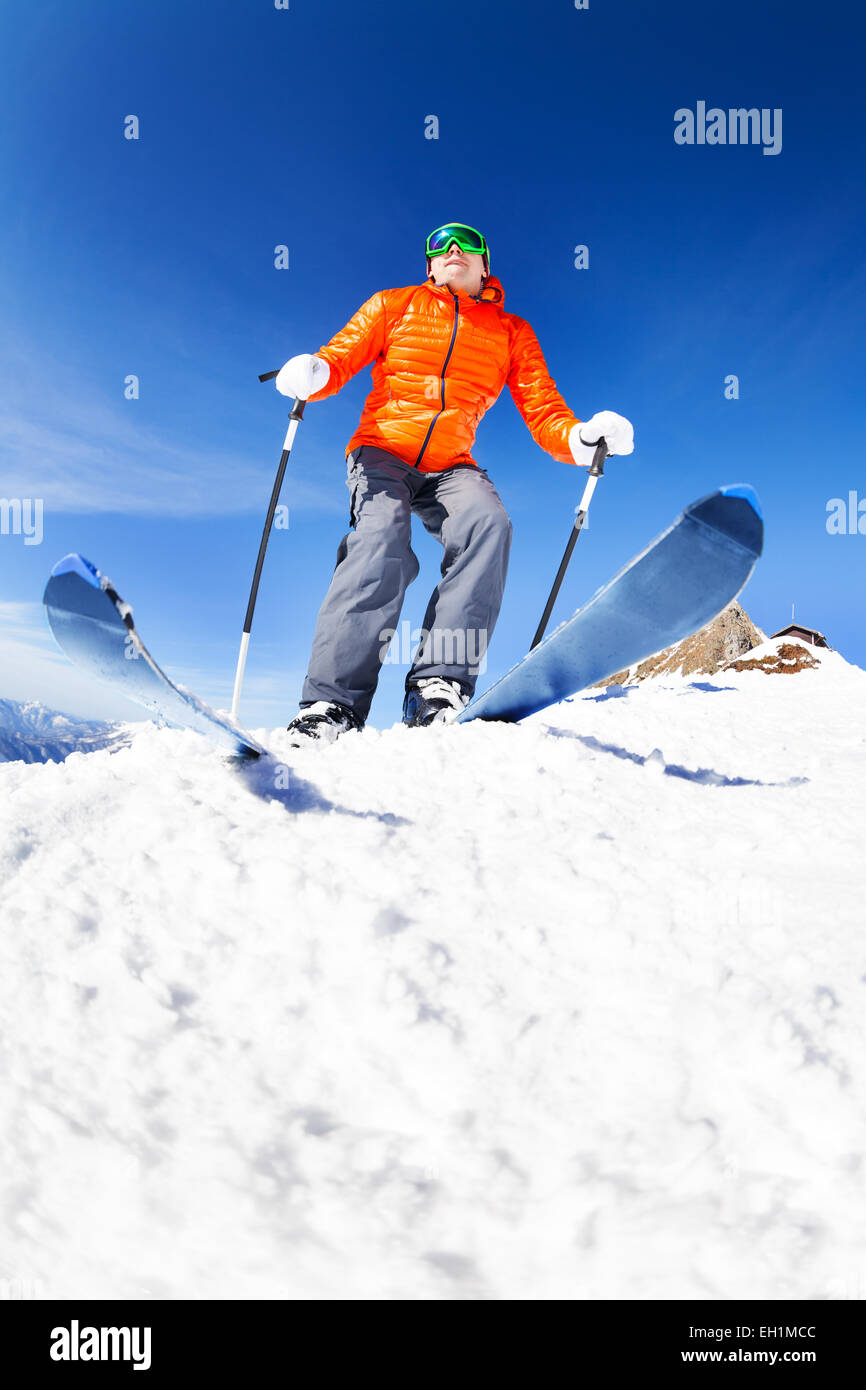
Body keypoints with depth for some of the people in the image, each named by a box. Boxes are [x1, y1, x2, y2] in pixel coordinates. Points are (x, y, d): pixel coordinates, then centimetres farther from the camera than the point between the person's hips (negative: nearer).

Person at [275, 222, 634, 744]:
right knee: (383, 535, -32)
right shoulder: (394, 305, 14)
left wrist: (582, 438, -15)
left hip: (451, 467, 2)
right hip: (383, 453, -1)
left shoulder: (513, 333, 16)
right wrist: (312, 375, -19)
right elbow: (340, 357, 6)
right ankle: (333, 701, -36)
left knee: (488, 521, -31)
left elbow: (543, 410, 8)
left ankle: (440, 682, -38)